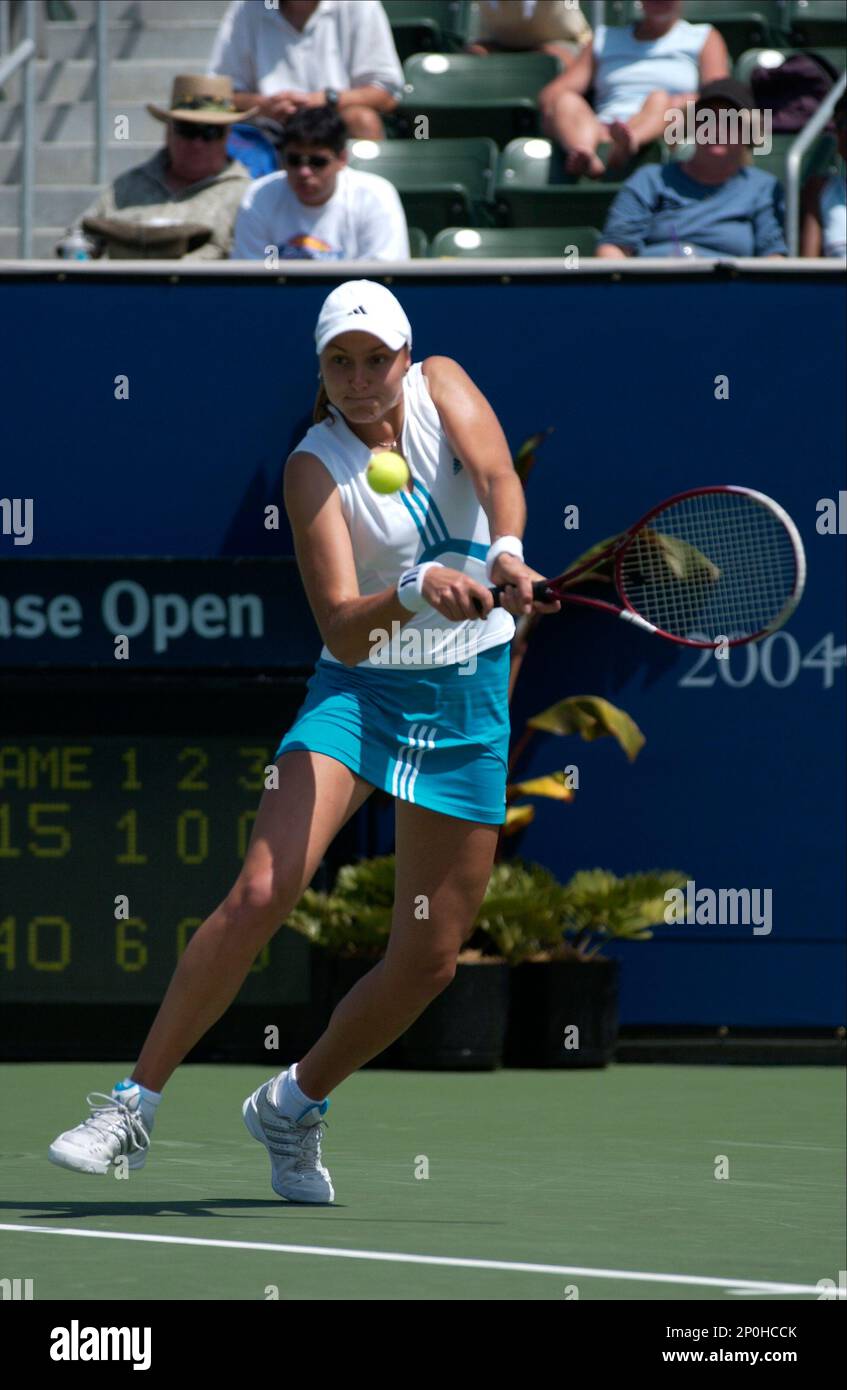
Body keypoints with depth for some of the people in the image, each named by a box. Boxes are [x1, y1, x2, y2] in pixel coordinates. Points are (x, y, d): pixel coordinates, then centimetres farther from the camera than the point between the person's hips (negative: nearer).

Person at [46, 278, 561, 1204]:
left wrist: (507, 554, -43)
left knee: (429, 960, 1)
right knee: (258, 894, -21)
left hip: (469, 696, 3)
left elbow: (498, 475, -22)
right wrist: (416, 590, -41)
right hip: (358, 687, -3)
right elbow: (343, 632, -22)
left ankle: (293, 1106, 25)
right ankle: (134, 1106, -12)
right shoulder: (315, 467, -12)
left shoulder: (441, 386, -3)